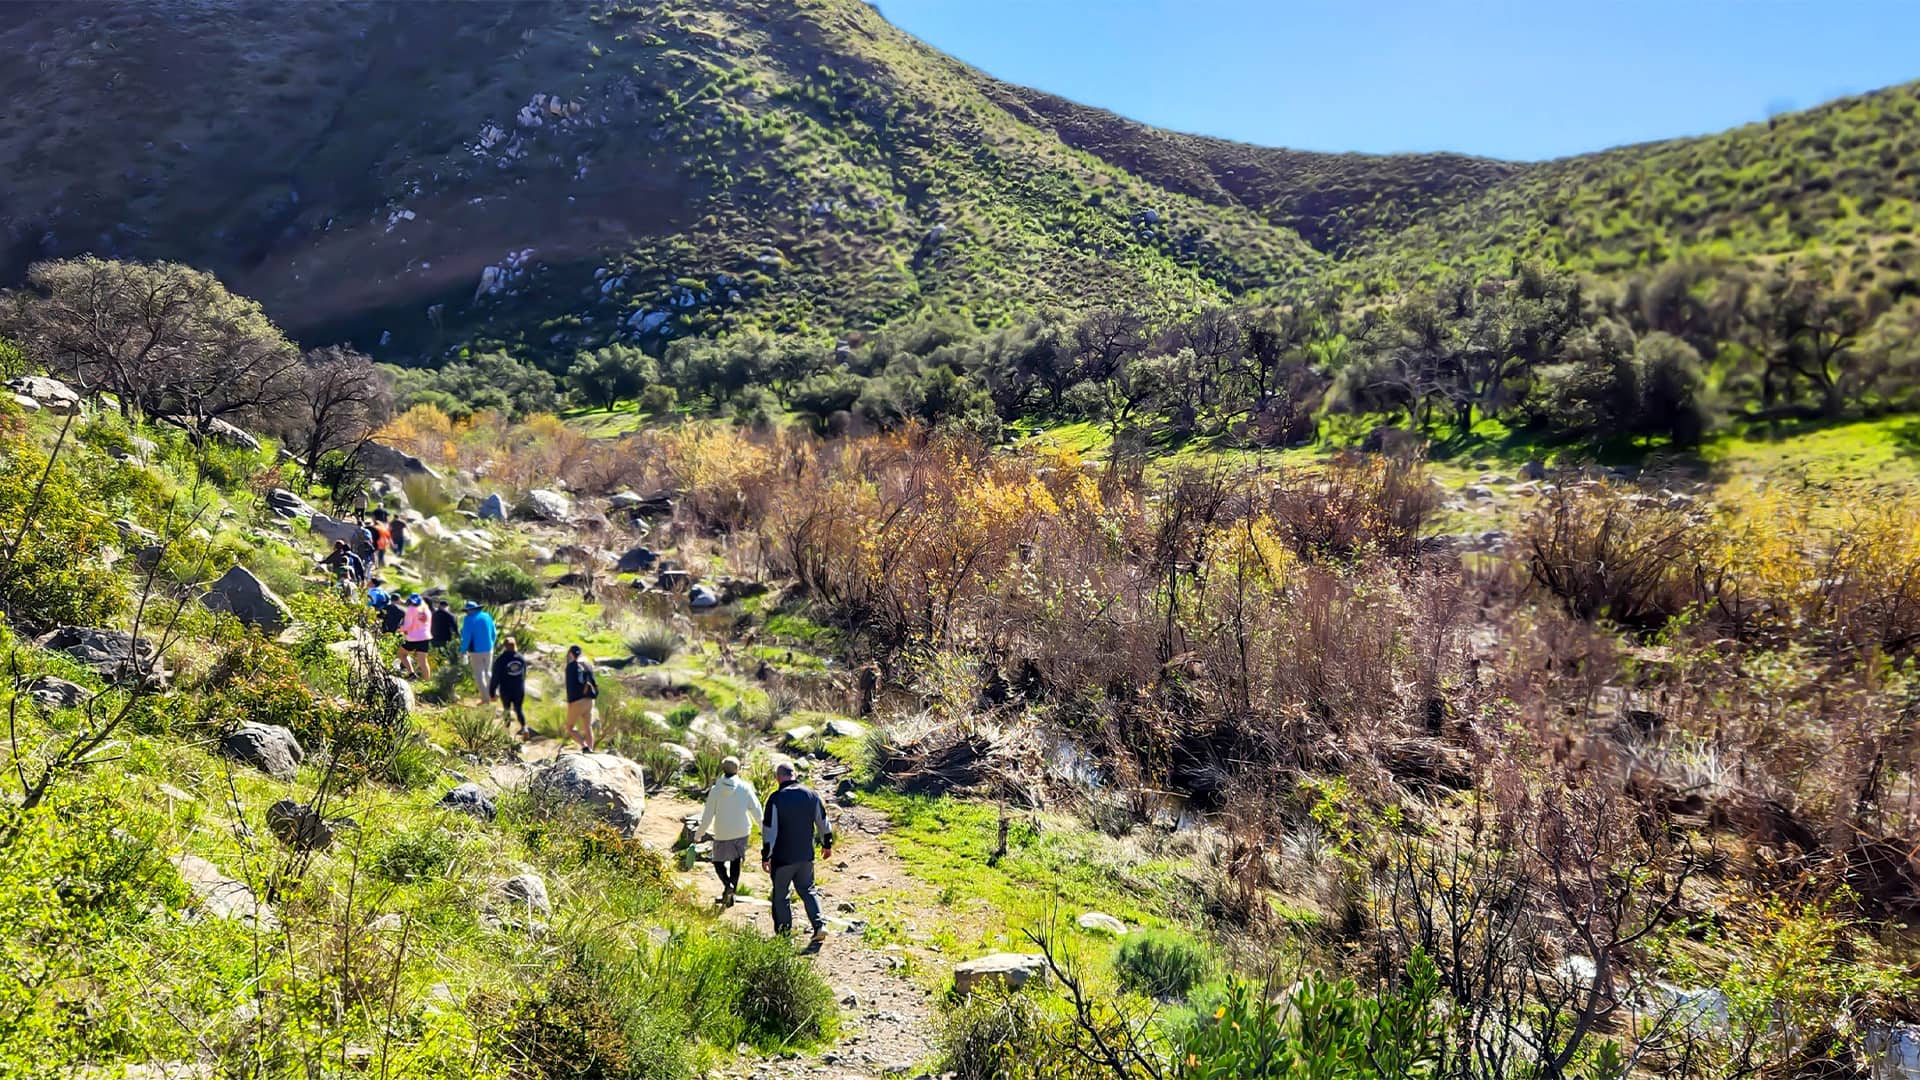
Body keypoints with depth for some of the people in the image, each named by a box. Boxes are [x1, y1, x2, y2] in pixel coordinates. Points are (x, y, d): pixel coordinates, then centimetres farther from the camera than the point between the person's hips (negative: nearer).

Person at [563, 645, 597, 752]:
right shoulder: (588, 665, 10)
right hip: (589, 700, 6)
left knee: (570, 727, 5)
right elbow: (593, 683, 9)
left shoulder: (571, 666, -7)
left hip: (577, 701, -6)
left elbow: (570, 685, -12)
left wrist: (569, 702, -9)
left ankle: (585, 747, -13)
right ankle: (590, 750, 9)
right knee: (588, 728, 11)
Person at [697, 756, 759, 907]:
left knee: (718, 861, 13)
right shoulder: (745, 787, -8)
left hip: (722, 834, -2)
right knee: (735, 862, 16)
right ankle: (731, 894, 15)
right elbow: (756, 810, -4)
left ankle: (727, 884, -14)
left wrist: (699, 833, 8)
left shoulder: (716, 789, -10)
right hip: (742, 832, 2)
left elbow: (708, 815, -6)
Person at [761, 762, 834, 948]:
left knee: (780, 895, 11)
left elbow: (769, 831, -14)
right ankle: (819, 925, 2)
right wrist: (827, 844, 22)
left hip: (783, 857, -4)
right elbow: (823, 822, 8)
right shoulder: (811, 795, -1)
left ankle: (784, 933, 17)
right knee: (808, 890, 17)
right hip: (806, 855, 4)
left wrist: (765, 856, -5)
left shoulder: (776, 798, -15)